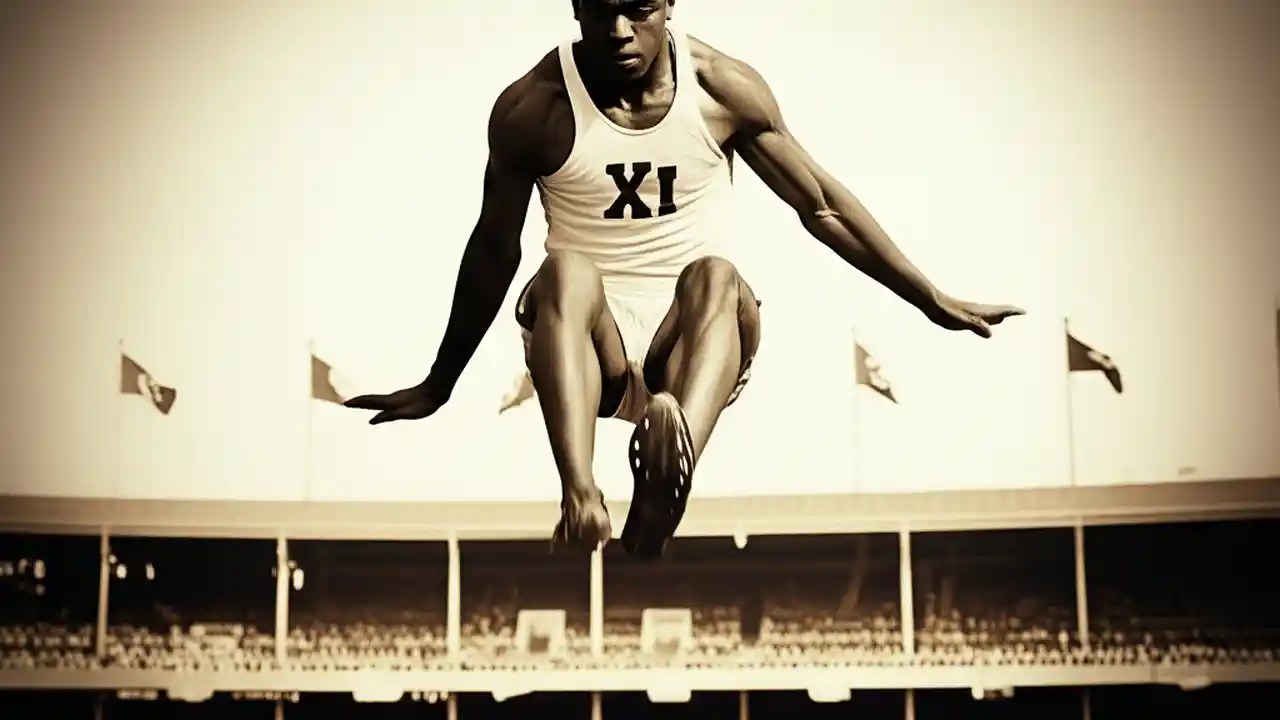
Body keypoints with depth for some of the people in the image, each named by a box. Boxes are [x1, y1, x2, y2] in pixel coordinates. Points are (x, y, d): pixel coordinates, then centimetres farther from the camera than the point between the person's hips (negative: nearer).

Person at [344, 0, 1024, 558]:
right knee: (566, 272, -33)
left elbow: (821, 205, 7)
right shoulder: (531, 107, -6)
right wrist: (437, 387, 12)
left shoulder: (724, 89, -2)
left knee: (714, 277, -34)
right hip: (590, 343, 0)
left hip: (694, 339, 1)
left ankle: (652, 524, -61)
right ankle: (579, 499, -56)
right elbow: (494, 249, 6)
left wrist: (935, 302, 9)